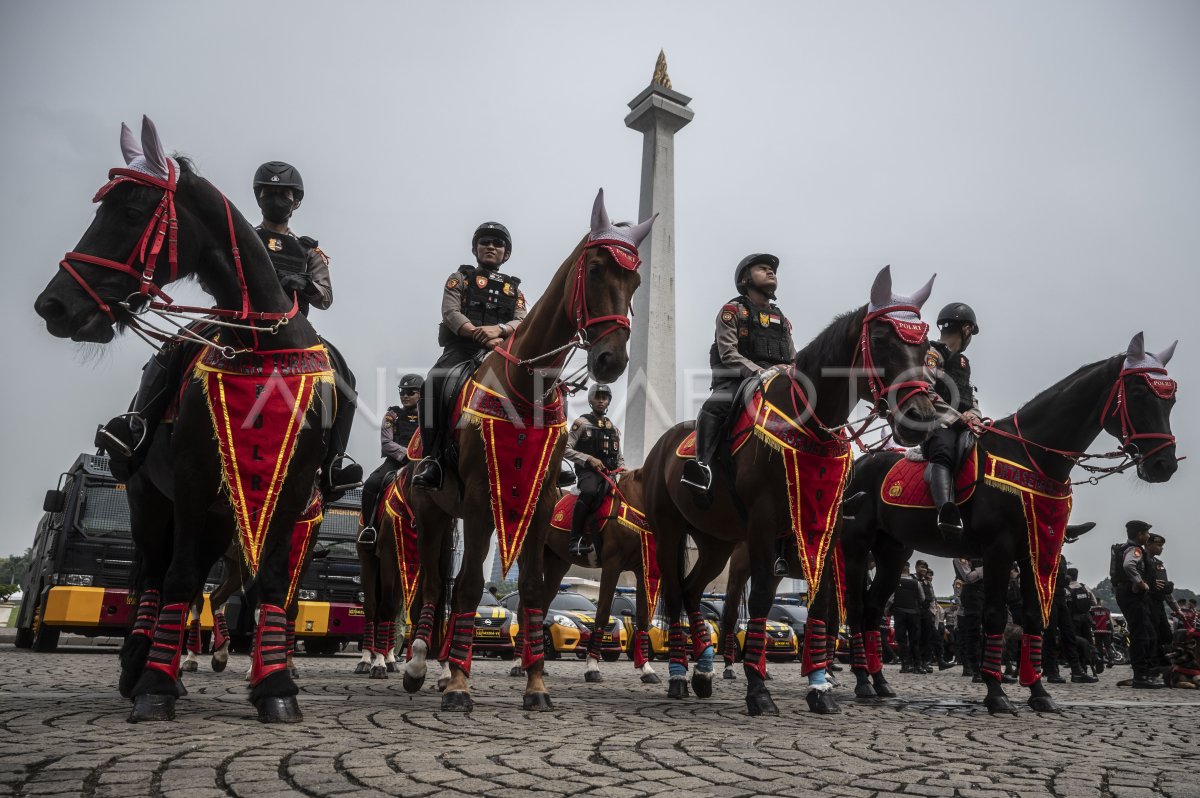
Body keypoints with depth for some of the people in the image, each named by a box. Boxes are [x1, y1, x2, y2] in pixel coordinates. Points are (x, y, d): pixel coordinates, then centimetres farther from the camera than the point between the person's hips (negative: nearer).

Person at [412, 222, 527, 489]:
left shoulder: (513, 288, 25)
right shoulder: (460, 278, 18)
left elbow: (522, 322, 7)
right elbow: (451, 312, 0)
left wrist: (499, 329, -17)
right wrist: (481, 335, -18)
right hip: (461, 348, -2)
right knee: (435, 381, -34)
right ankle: (431, 458, -32)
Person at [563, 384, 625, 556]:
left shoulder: (614, 429, 23)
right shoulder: (582, 423, 6)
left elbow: (619, 456, 29)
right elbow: (566, 449, -4)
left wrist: (623, 468, 7)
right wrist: (589, 459, -14)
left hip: (610, 472, 6)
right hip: (588, 471, -6)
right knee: (589, 491, -38)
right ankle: (575, 540, -32)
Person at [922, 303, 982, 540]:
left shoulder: (963, 362, 32)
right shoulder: (933, 354, 5)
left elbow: (971, 399, 32)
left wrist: (973, 413, 7)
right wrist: (958, 417, -17)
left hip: (963, 423, 9)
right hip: (939, 422, -9)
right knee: (943, 455, -36)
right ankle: (947, 512, -60)